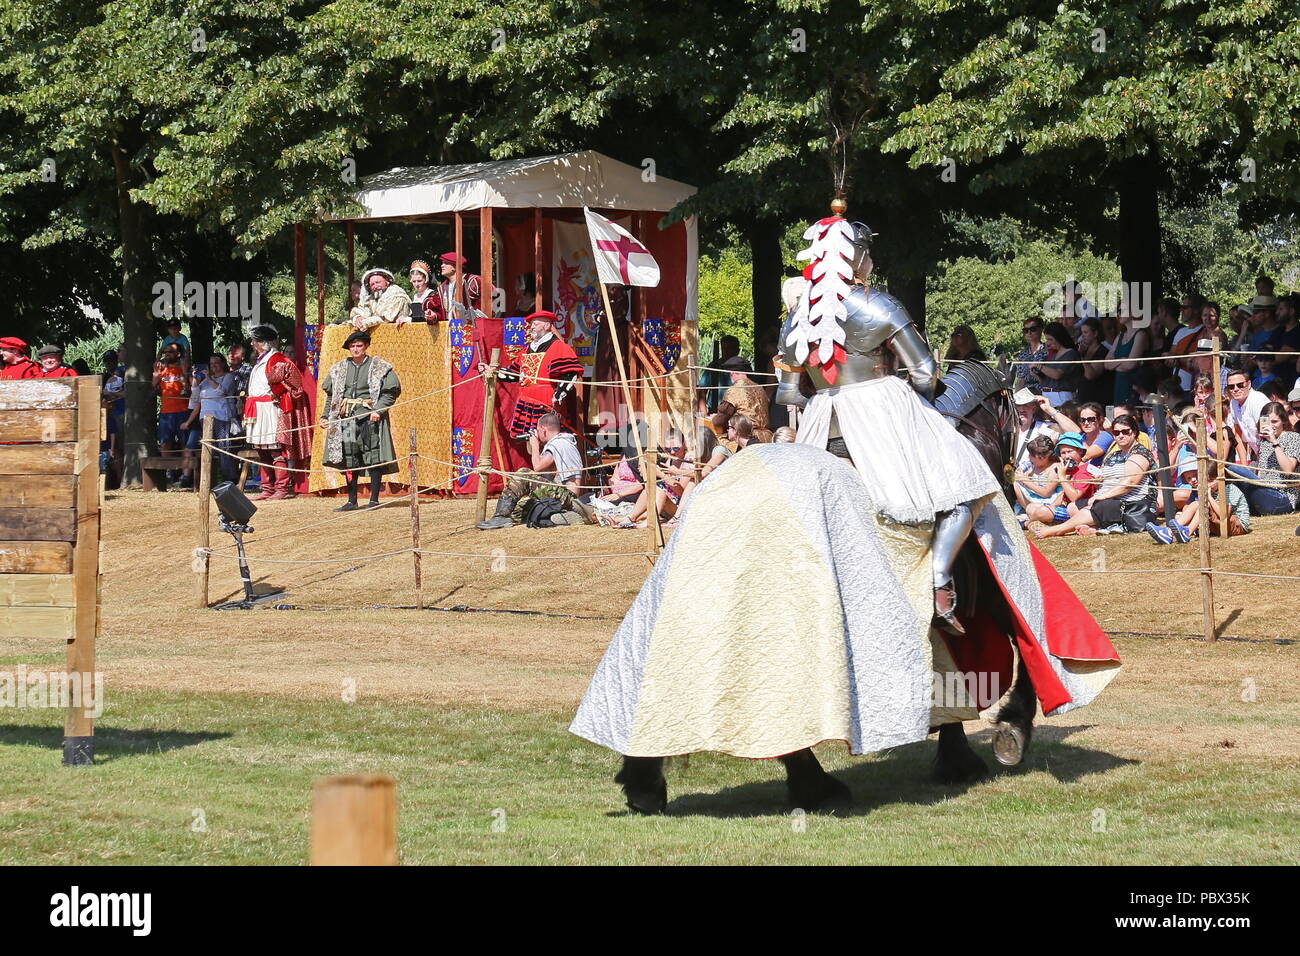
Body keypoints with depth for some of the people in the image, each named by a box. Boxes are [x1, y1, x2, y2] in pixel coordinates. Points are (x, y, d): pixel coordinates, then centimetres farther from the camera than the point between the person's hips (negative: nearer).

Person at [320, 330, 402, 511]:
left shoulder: (379, 367, 1)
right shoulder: (339, 369, 14)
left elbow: (390, 393, -3)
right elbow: (331, 395, 18)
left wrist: (378, 410, -16)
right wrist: (325, 416, 9)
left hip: (370, 417, -4)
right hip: (347, 419, 4)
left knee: (374, 460, -6)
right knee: (349, 460, 4)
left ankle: (374, 499, 0)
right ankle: (351, 501, 10)